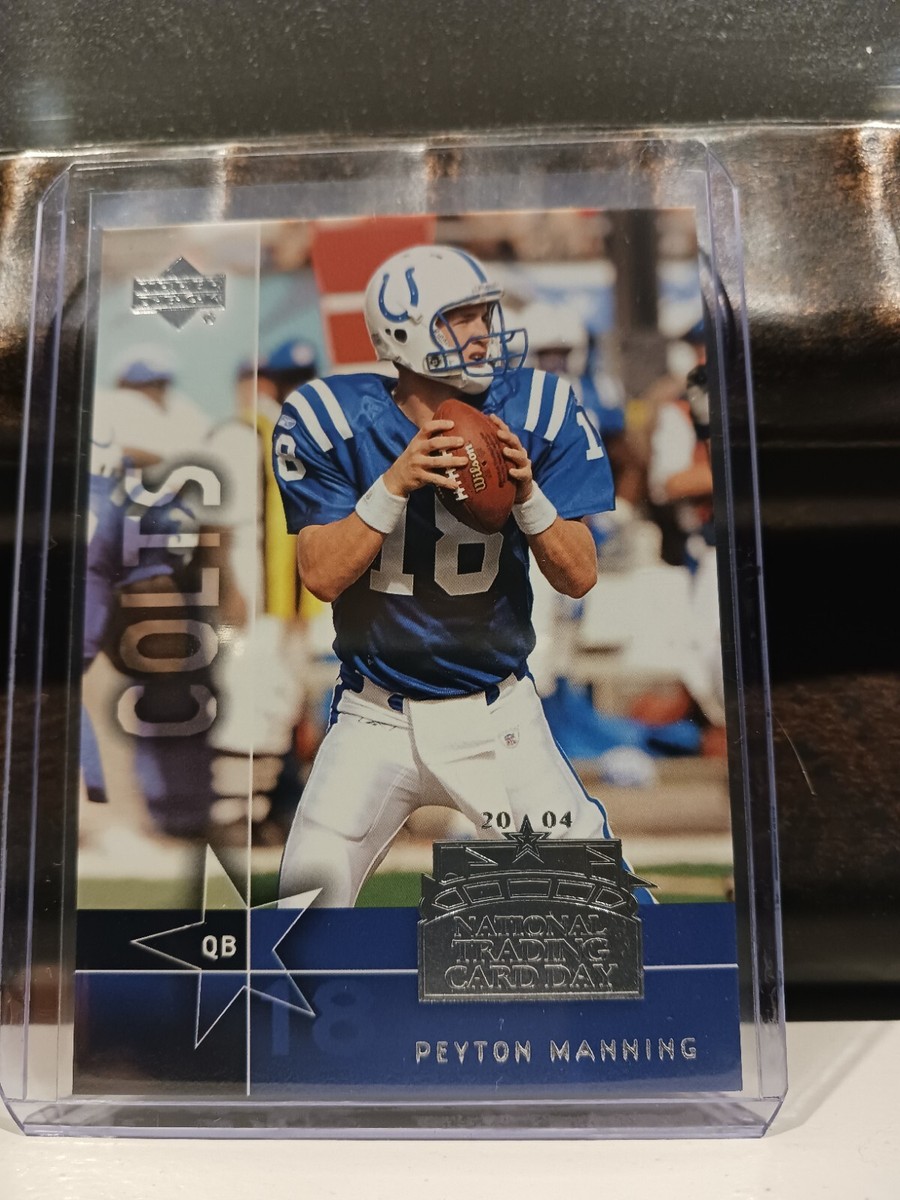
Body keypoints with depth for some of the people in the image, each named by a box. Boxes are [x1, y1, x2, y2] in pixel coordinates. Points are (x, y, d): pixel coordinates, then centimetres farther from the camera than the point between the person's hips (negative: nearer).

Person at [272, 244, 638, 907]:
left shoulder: (537, 412, -7)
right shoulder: (332, 419, -9)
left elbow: (580, 577, -7)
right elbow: (323, 577, -13)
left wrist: (526, 491, -24)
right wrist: (396, 483, -25)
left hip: (497, 713, 1)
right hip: (375, 716, 0)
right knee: (309, 890, -2)